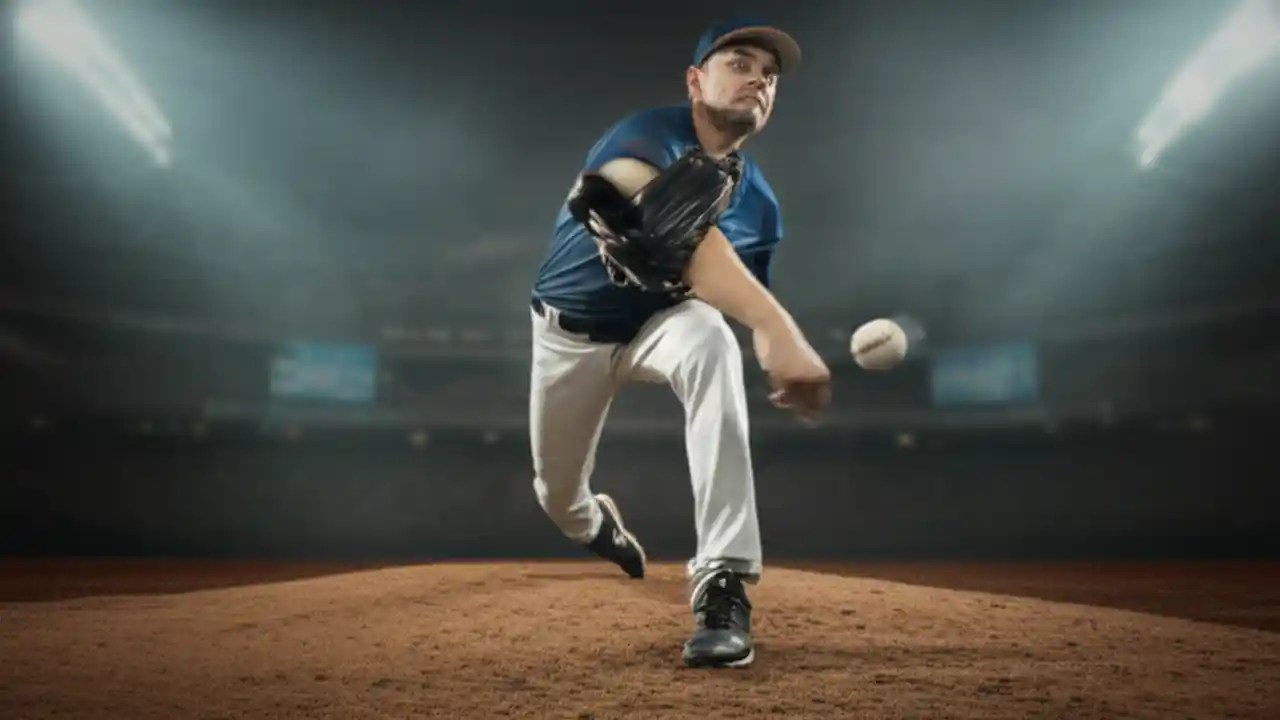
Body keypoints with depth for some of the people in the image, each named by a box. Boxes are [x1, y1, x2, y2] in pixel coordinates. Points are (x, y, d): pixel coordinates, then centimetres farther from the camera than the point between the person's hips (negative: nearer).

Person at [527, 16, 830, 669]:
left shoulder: (758, 203, -12)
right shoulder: (648, 135, -31)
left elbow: (742, 310, -3)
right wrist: (774, 322, -66)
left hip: (659, 322, 2)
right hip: (568, 333, -1)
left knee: (711, 338, -35)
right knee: (557, 498, 10)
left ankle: (722, 584, -37)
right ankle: (600, 523, 55)